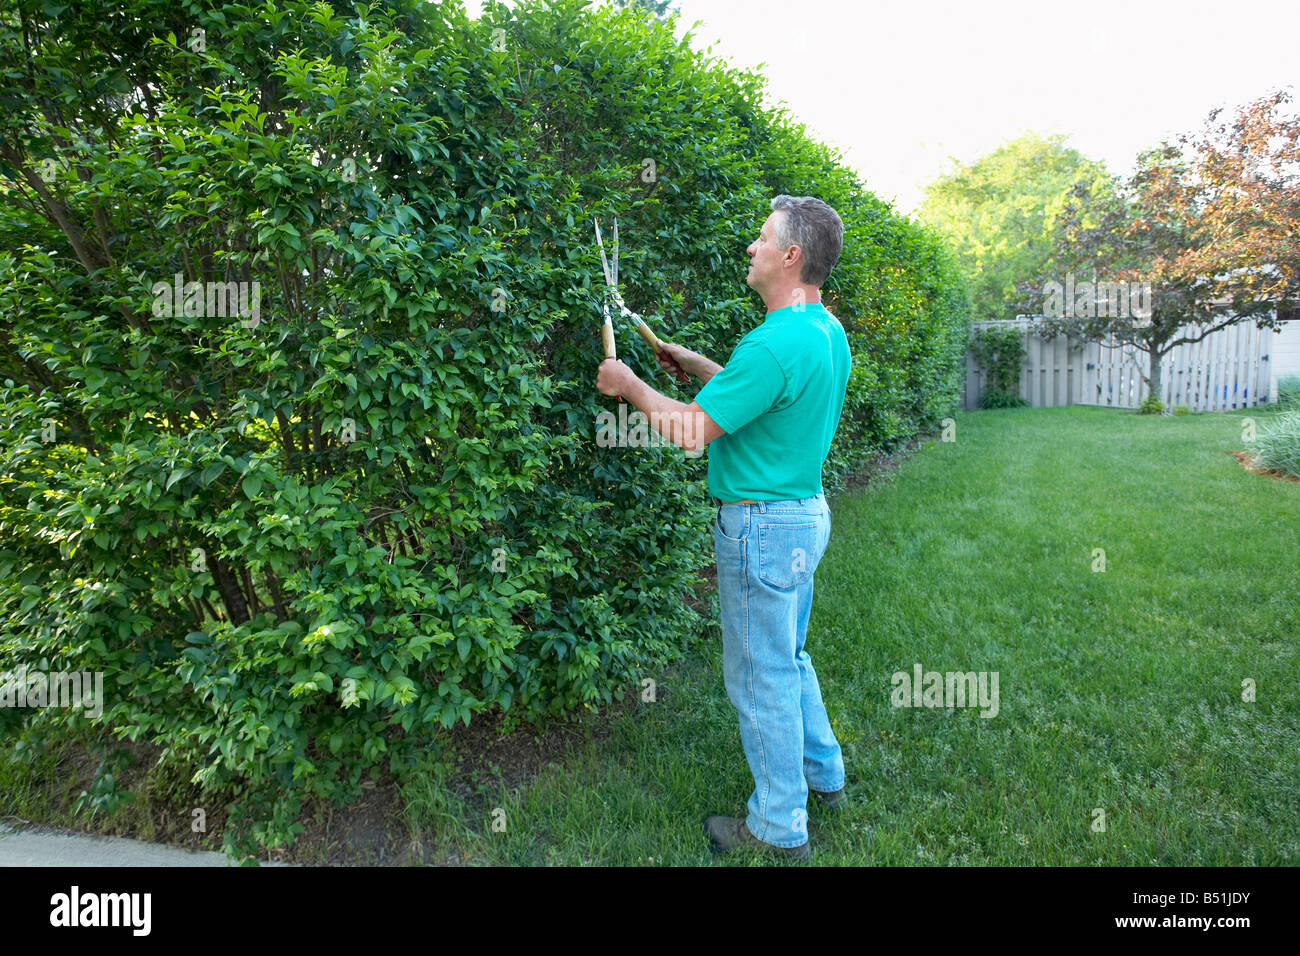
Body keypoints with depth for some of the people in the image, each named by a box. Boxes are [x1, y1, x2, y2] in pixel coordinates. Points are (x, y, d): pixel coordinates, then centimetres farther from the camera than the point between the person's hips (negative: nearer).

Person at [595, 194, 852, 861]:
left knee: (761, 675, 5)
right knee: (788, 656, 25)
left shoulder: (776, 343, -25)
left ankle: (779, 826, 22)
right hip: (806, 512, 10)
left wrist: (628, 385, -7)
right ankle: (822, 773, 42)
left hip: (763, 526, -10)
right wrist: (699, 366, 22)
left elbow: (692, 431, -22)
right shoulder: (828, 332, 7)